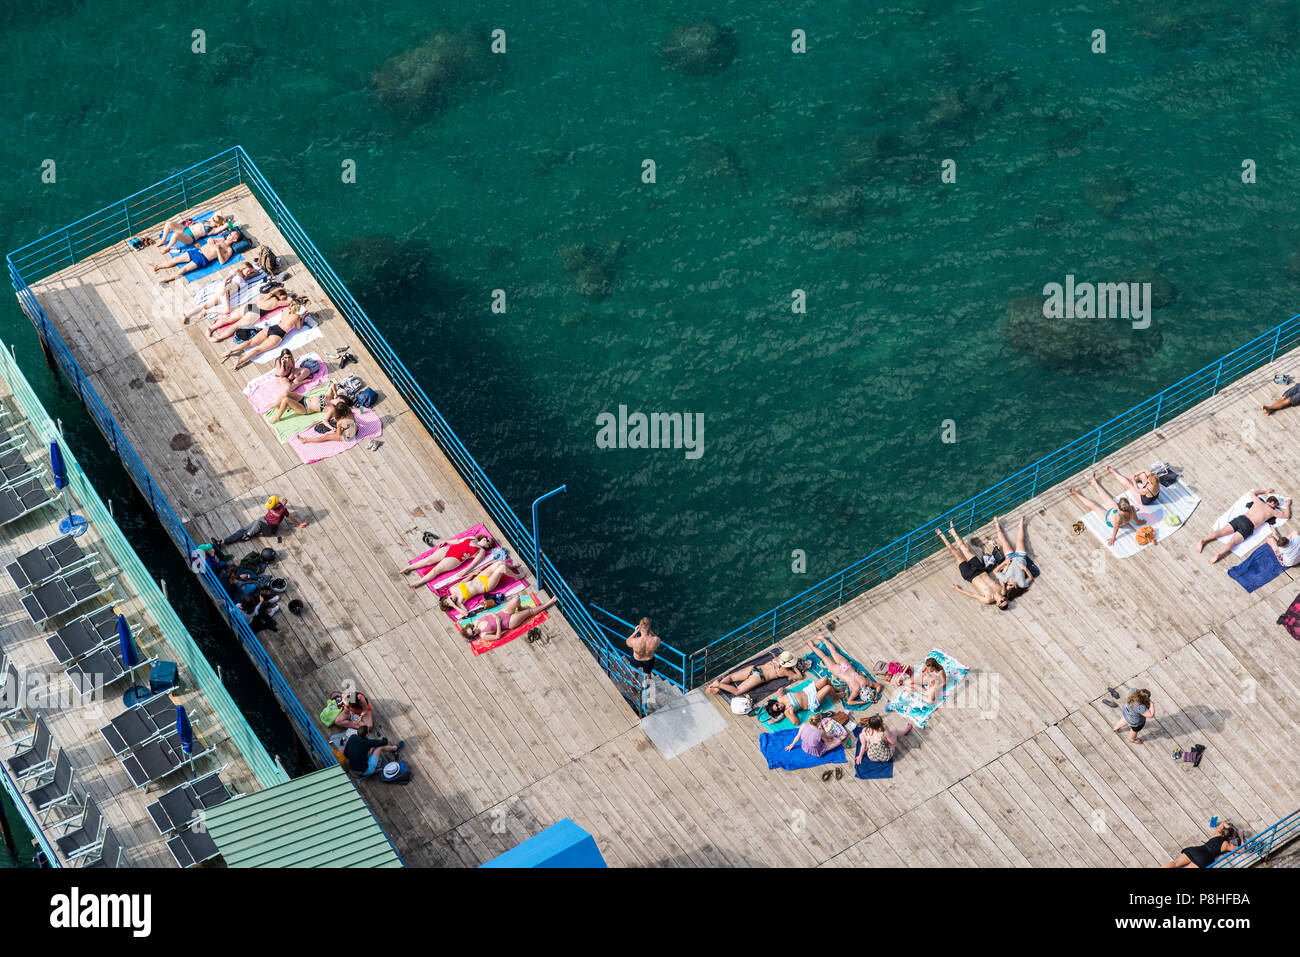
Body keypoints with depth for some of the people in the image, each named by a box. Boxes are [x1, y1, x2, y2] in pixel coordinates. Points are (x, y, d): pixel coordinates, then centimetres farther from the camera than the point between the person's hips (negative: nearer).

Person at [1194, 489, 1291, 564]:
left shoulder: (1258, 501, 22)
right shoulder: (1272, 511, 14)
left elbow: (1252, 492, 45)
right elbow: (1286, 515, 30)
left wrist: (1265, 491, 55)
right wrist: (1288, 505, 47)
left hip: (1240, 518, 4)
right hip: (1248, 526, -4)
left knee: (1221, 532, -5)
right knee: (1232, 542, -18)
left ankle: (1203, 540, -26)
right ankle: (1217, 555, -40)